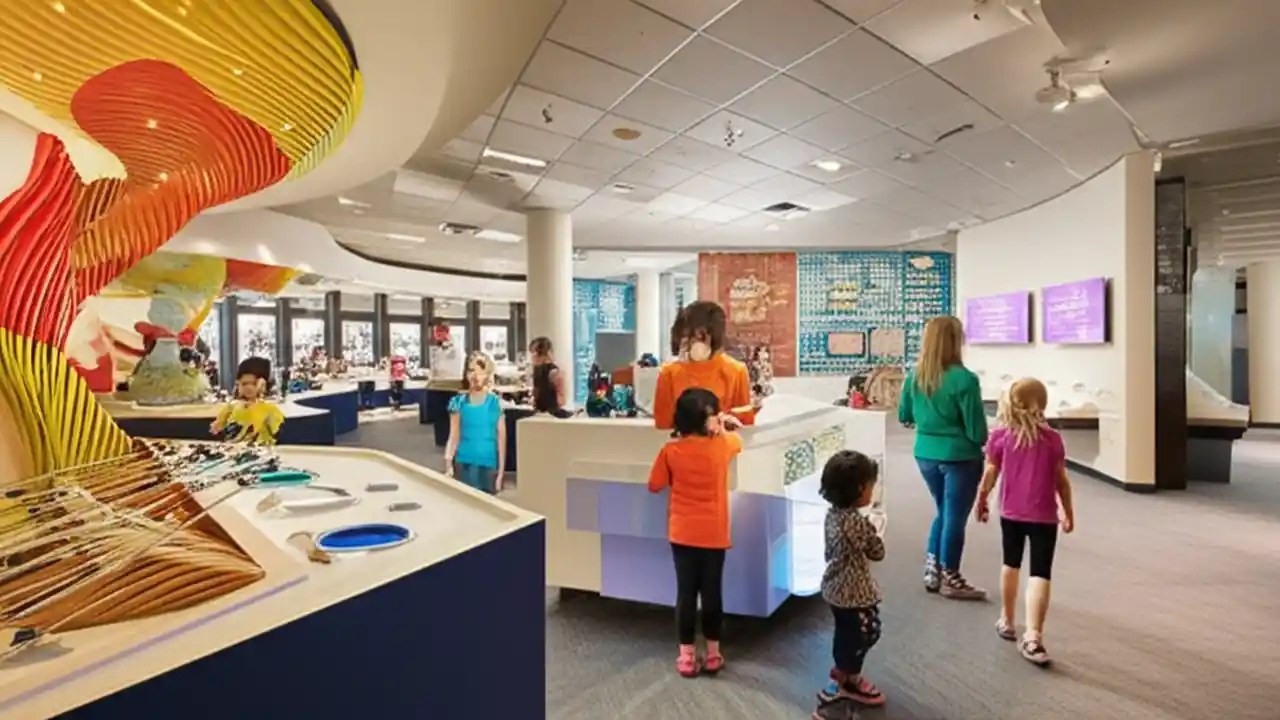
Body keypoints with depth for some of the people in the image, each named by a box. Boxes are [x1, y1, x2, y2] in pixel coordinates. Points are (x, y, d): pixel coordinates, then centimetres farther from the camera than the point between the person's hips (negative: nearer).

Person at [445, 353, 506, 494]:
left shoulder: (496, 403, 0)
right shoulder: (458, 402, 2)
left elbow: (501, 439, 1)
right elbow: (454, 437, 2)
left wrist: (501, 472, -1)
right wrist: (448, 464, -10)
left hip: (488, 466, 0)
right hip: (463, 465, 0)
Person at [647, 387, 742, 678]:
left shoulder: (670, 451, -10)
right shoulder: (722, 445, -8)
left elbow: (655, 485, 2)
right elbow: (738, 441, 17)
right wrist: (721, 429, 28)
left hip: (682, 534, 0)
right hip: (714, 534, 0)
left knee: (686, 592, 9)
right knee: (711, 592, 12)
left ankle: (686, 655, 17)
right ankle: (713, 654, 24)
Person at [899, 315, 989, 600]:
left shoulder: (915, 376, -2)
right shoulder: (964, 379, -18)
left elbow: (904, 417, 10)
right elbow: (976, 430, -14)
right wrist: (983, 442, 7)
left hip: (926, 455, 5)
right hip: (959, 457, -5)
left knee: (943, 513, 23)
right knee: (955, 517, 10)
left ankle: (932, 573, 28)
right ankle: (950, 580, 24)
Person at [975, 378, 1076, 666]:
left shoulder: (1000, 437, -5)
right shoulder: (1052, 439, -5)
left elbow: (990, 474, 2)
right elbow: (1061, 480, 1)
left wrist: (981, 501, 18)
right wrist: (1068, 511, 15)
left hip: (1011, 513, 2)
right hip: (1043, 516, -2)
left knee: (1011, 564, 20)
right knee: (1040, 574, -2)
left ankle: (1007, 621, 33)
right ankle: (1032, 636, -13)